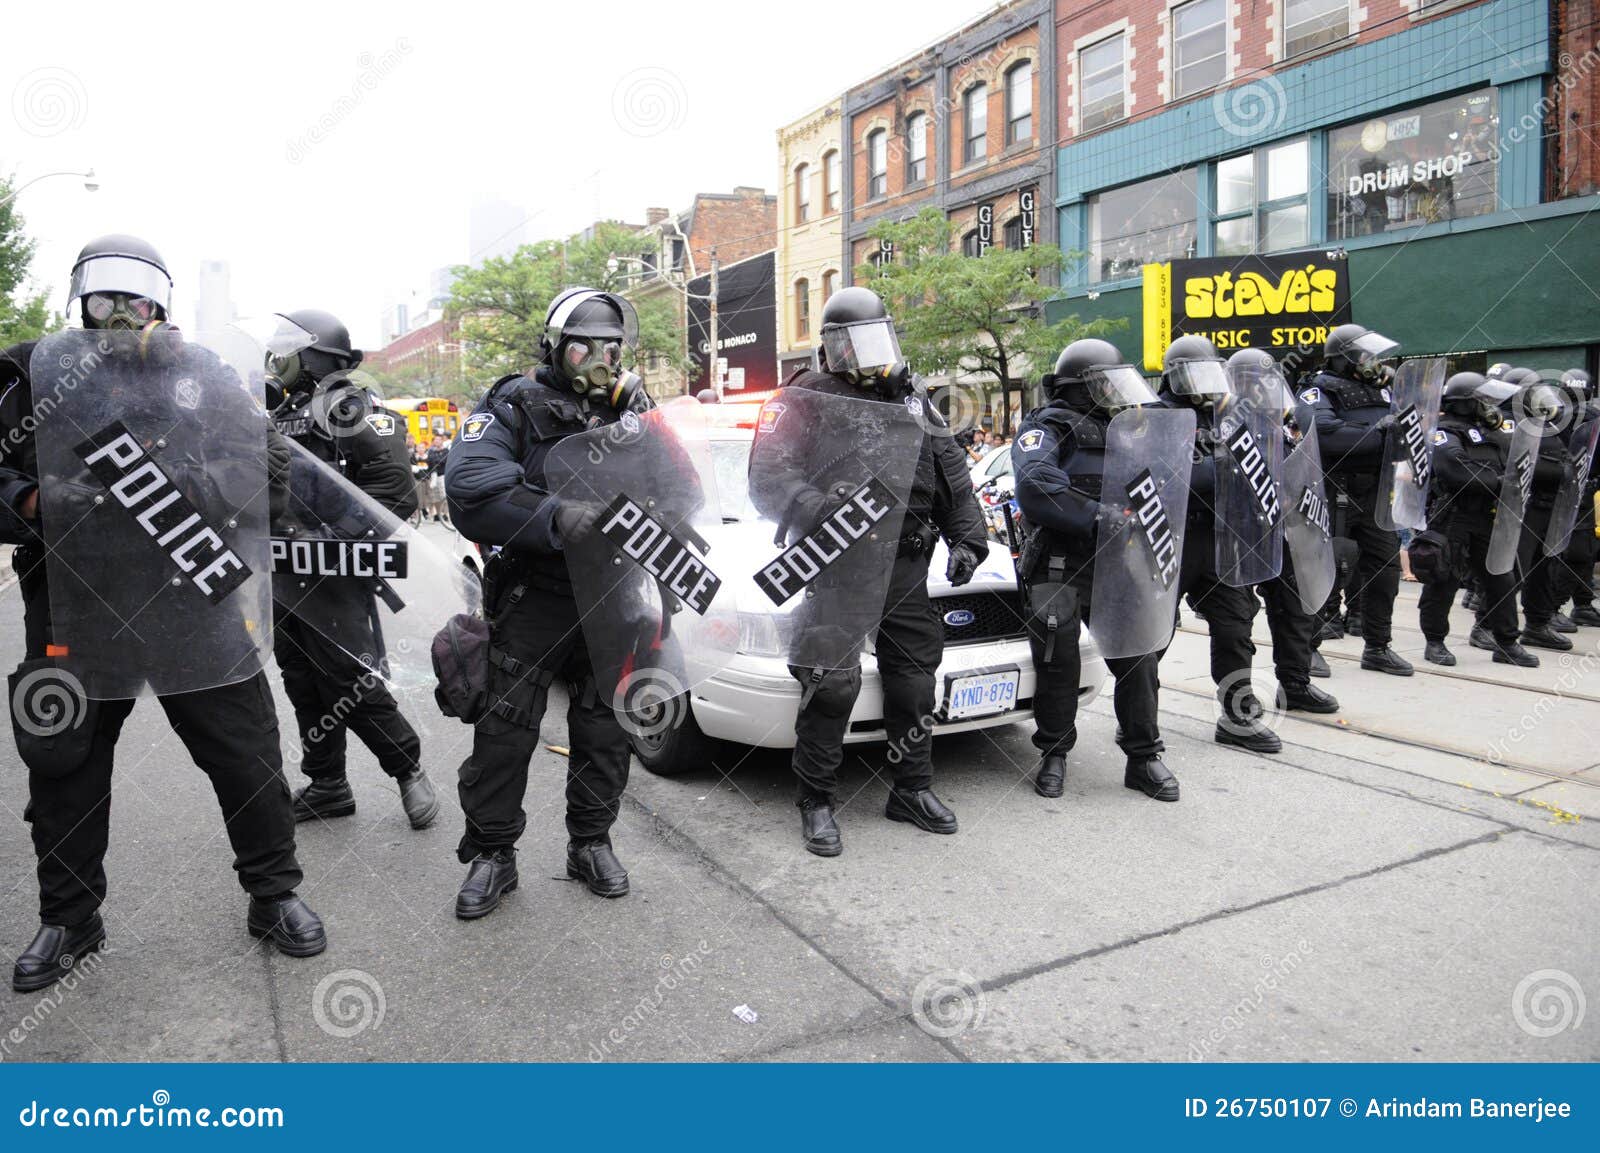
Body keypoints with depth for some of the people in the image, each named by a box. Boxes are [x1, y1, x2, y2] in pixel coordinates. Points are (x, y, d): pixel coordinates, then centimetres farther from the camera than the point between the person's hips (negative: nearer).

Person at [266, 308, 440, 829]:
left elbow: (396, 487, -20)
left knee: (348, 680, -7)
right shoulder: (281, 415, 17)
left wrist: (340, 532, -22)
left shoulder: (348, 407, -9)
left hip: (333, 573, -9)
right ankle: (327, 786, 24)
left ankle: (409, 768, 12)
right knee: (304, 684, 13)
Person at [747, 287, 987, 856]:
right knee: (833, 684, -11)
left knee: (914, 677, 12)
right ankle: (816, 803, 7)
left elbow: (955, 483, 20)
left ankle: (913, 790, 29)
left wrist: (967, 540, 9)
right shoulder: (809, 398, -1)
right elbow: (768, 478, -12)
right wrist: (822, 512, -27)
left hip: (903, 566, 6)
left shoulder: (915, 402, 16)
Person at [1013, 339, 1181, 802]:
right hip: (1059, 568, -6)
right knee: (1059, 663, 0)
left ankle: (1143, 756, 16)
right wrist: (1097, 517, -29)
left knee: (1139, 657, 2)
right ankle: (1054, 754, 18)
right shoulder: (1049, 427, -5)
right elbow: (1034, 487, -25)